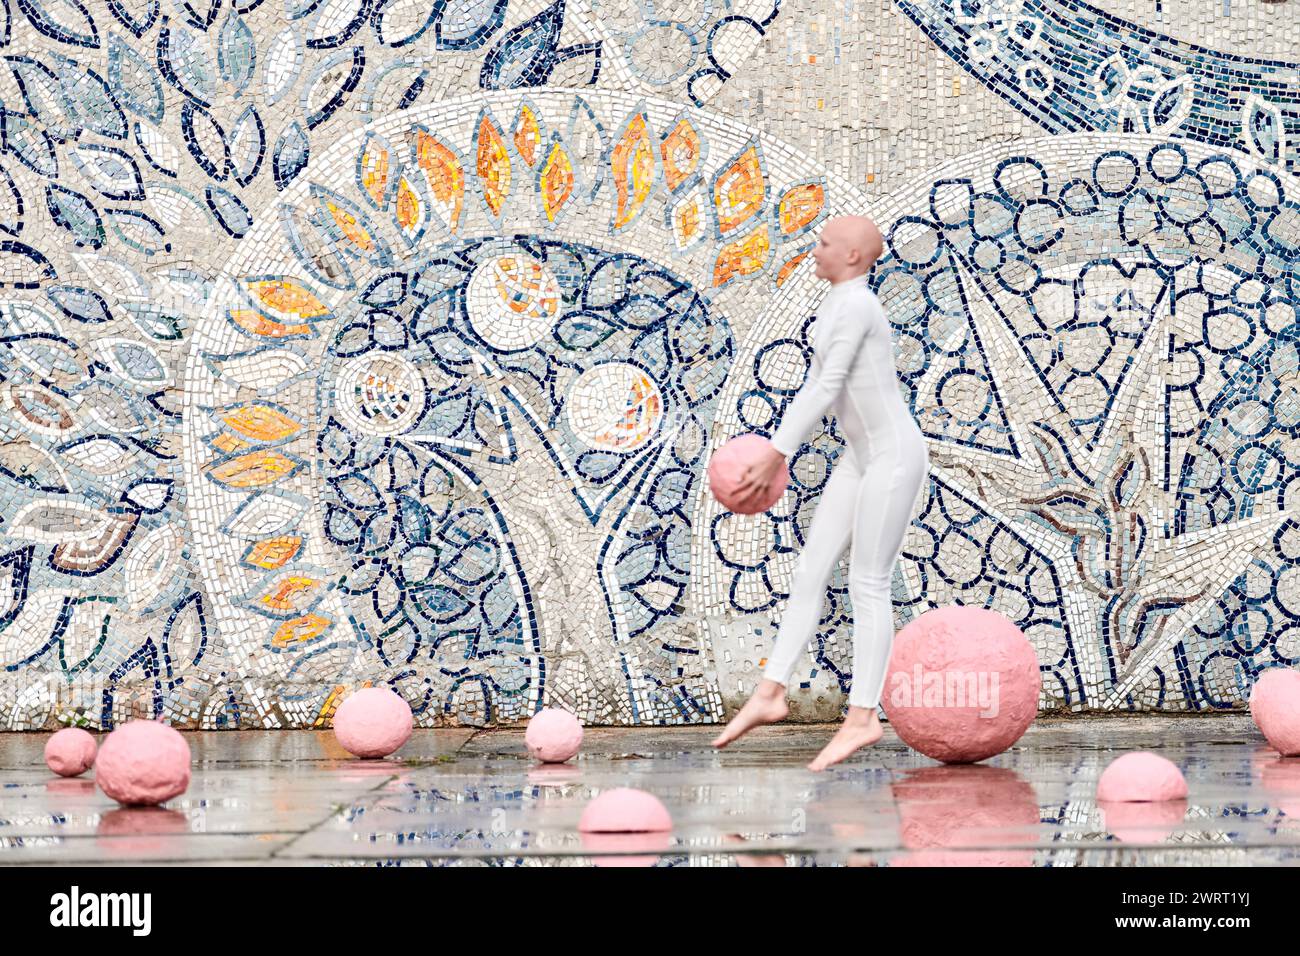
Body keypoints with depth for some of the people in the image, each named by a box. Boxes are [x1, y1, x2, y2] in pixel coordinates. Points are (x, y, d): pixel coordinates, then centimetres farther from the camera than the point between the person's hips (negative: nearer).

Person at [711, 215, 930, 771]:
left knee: (867, 584, -8)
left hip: (895, 457, -10)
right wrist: (776, 452, 16)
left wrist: (778, 453, -21)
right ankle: (768, 695, 4)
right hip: (860, 459, 10)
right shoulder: (837, 306, 15)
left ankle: (862, 716, -4)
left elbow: (828, 386, -21)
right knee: (810, 571, 4)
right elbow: (817, 388, 20)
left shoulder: (854, 304, -16)